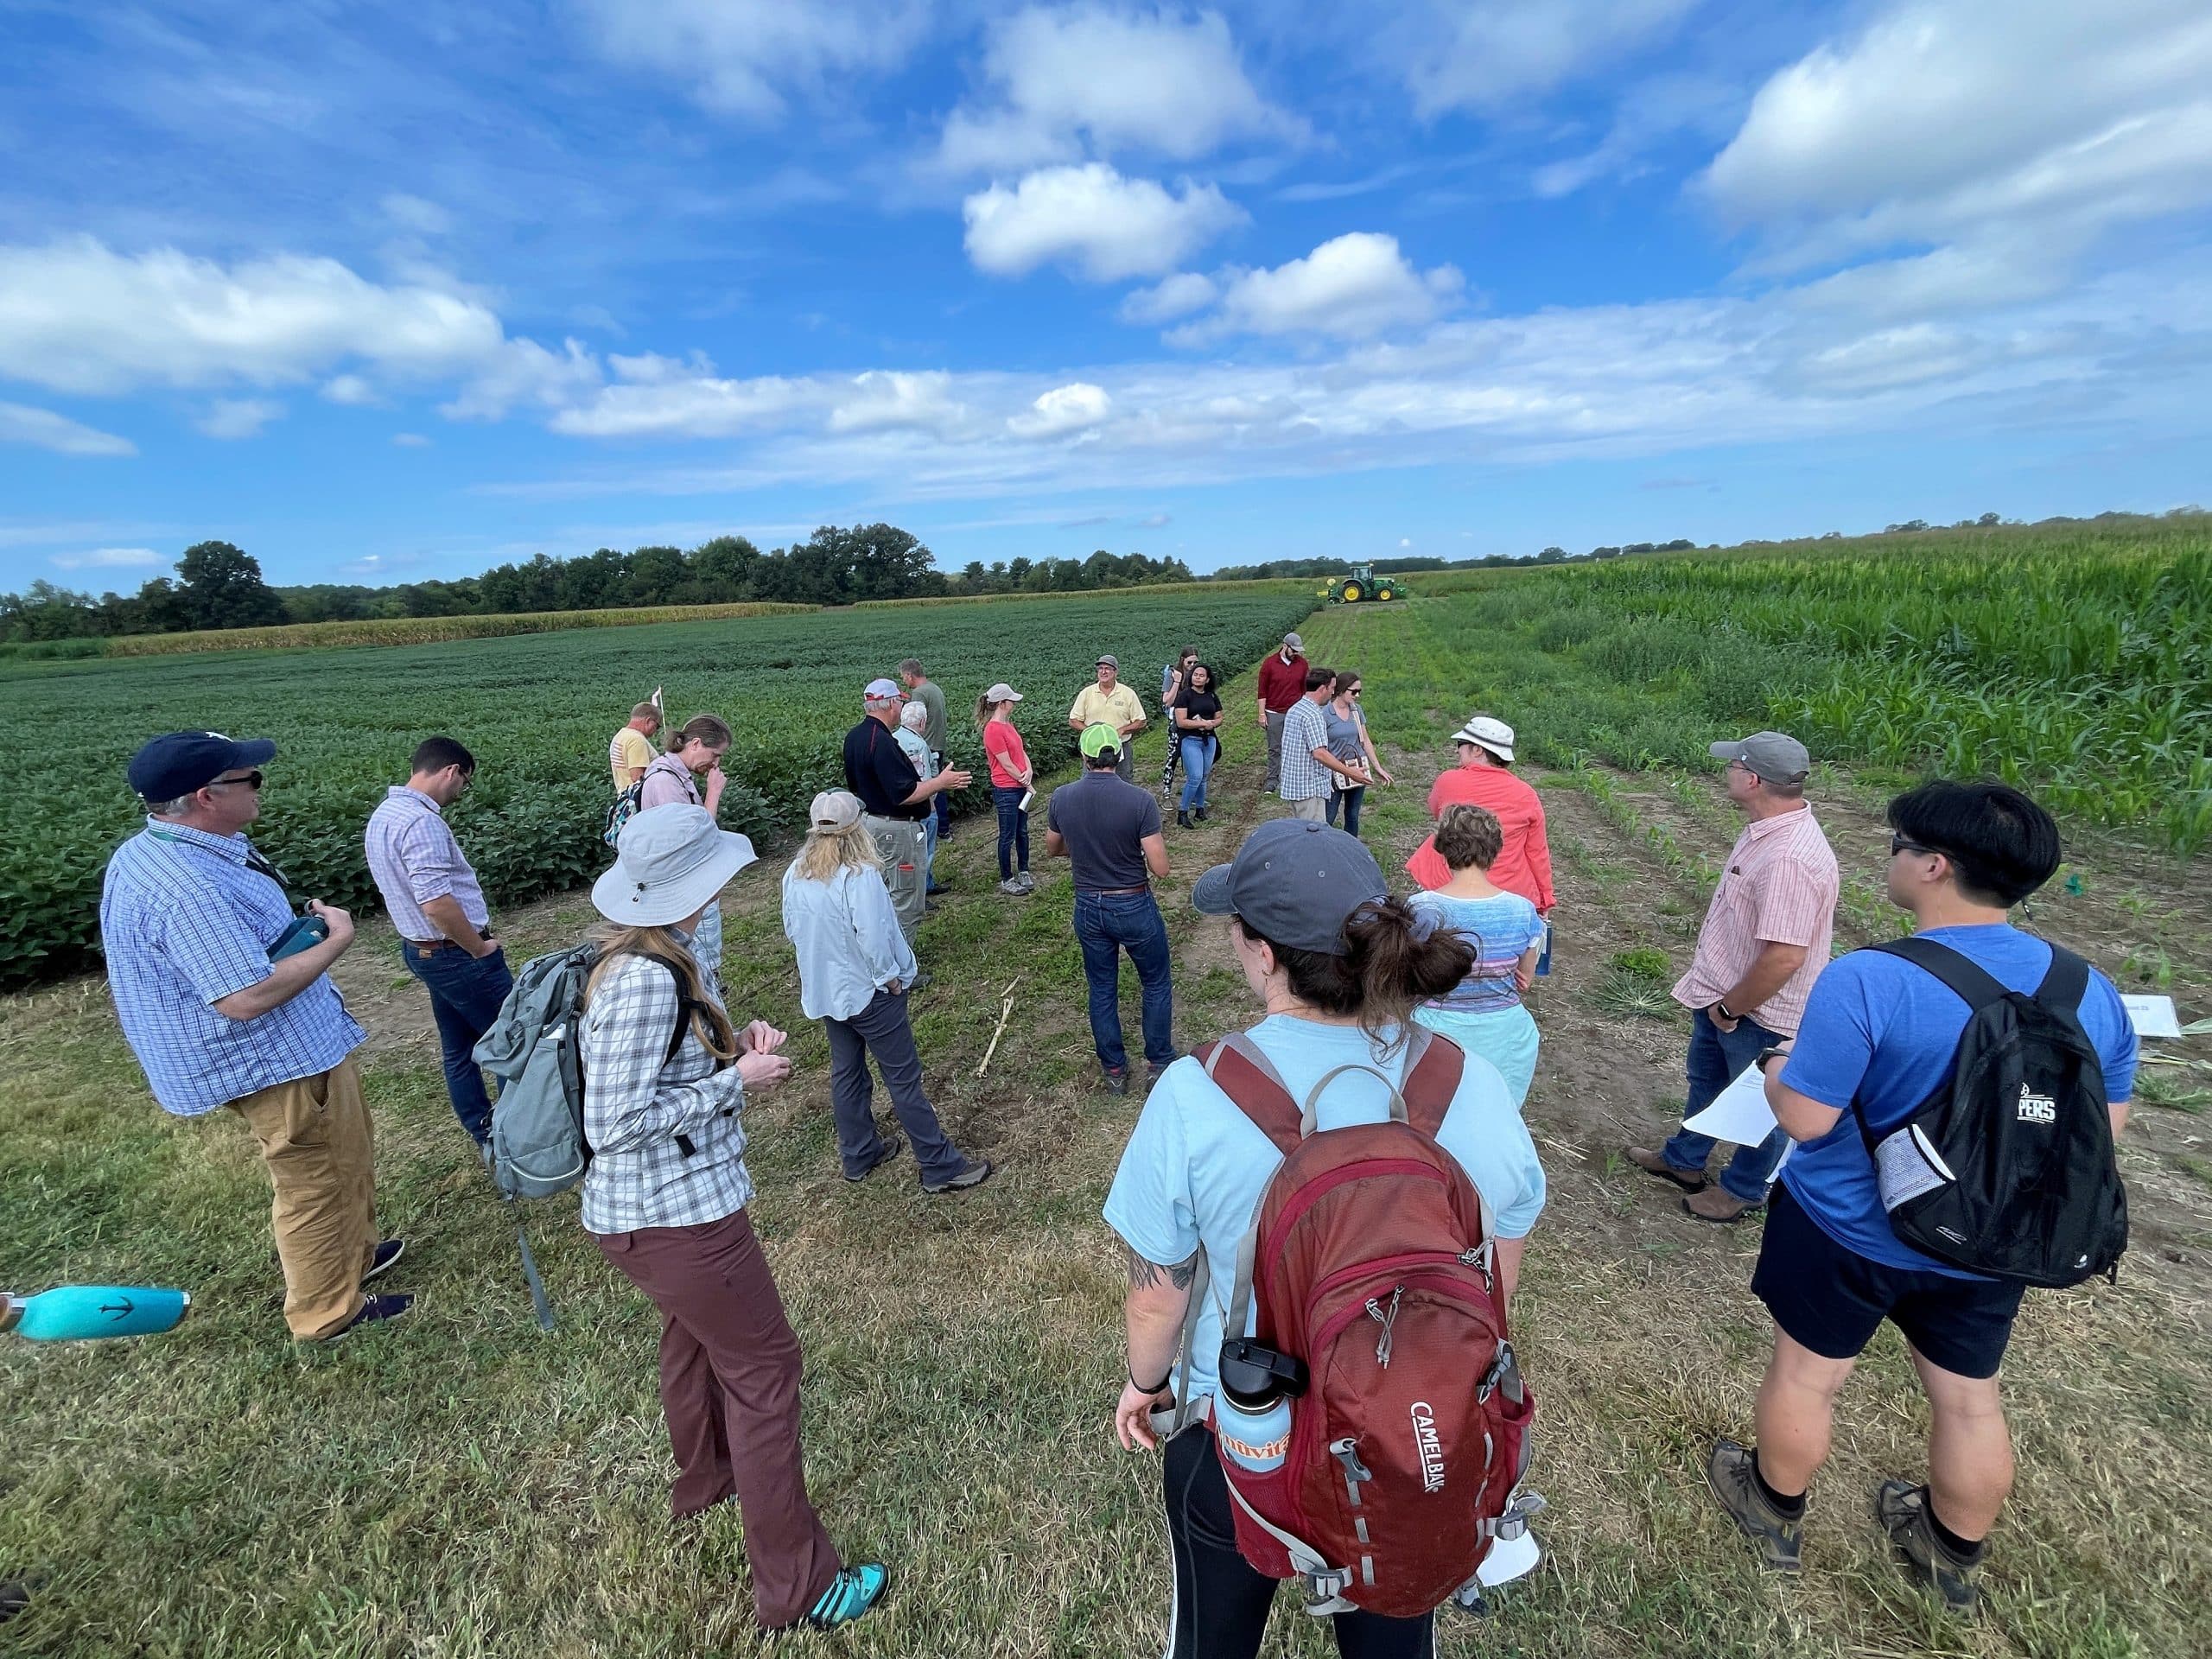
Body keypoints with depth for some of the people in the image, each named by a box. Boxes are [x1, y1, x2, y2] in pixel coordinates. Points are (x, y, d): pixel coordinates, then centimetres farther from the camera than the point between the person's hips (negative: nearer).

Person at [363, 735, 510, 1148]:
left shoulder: (383, 814, 9)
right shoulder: (421, 822, -23)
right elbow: (437, 902, -29)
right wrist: (480, 948, -16)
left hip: (422, 949, 10)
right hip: (458, 954, -10)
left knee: (458, 1048, 17)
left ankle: (485, 1135, 28)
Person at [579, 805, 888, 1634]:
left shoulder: (650, 955, -1)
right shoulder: (646, 981, -29)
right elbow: (614, 1124, -27)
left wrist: (734, 1040, -3)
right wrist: (737, 1079, -21)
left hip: (661, 1202, 10)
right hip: (673, 1214, -10)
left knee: (696, 1334, 30)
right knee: (764, 1366, 4)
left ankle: (704, 1476, 57)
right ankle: (796, 1586, 21)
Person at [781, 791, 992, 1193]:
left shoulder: (794, 875, -3)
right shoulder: (859, 875, -25)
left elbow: (791, 931, 8)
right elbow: (873, 936, -27)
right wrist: (891, 977, -13)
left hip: (823, 991, 7)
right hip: (867, 991, -7)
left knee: (846, 1072, 20)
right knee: (904, 1077, 2)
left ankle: (858, 1155, 36)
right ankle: (941, 1167, 12)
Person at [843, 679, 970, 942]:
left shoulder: (854, 737, 6)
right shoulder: (883, 742, -25)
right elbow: (904, 795, -28)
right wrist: (940, 782, -15)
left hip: (869, 820, 10)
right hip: (897, 830, -10)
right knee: (906, 905, 1)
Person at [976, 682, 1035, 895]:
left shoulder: (1007, 724, 10)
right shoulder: (993, 730, -19)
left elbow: (1021, 751, 10)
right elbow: (1007, 765, -18)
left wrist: (1029, 771, -9)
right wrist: (1026, 783, -8)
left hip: (1020, 787, 9)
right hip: (1006, 791, -9)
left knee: (1022, 832, 18)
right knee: (1008, 836, 3)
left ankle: (1023, 872, 32)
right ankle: (1006, 880, 16)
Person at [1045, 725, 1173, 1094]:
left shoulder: (1061, 798, -8)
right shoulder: (1140, 800, -20)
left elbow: (1052, 850, 8)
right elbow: (1160, 868, -18)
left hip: (1088, 908, 3)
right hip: (1134, 907, -3)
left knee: (1102, 990, 19)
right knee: (1157, 985, 19)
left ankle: (1114, 1070, 30)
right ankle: (1160, 1063, 29)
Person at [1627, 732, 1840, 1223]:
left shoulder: (1790, 858, -33)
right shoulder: (1765, 830, -1)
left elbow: (1784, 957, -34)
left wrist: (1731, 1009, -19)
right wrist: (1717, 996, 16)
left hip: (1759, 1011, -9)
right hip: (1722, 994, 9)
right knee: (1705, 1080, 26)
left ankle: (1744, 1189, 38)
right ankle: (1684, 1160, 47)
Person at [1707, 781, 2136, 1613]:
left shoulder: (1866, 980, -29)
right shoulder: (2092, 991, -8)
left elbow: (1804, 1117, -26)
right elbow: (2103, 1127, 4)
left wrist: (1778, 1064, -5)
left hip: (1850, 1231, -5)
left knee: (1805, 1373, 18)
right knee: (1970, 1398, 25)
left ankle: (1775, 1514, 40)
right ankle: (1955, 1557, 47)